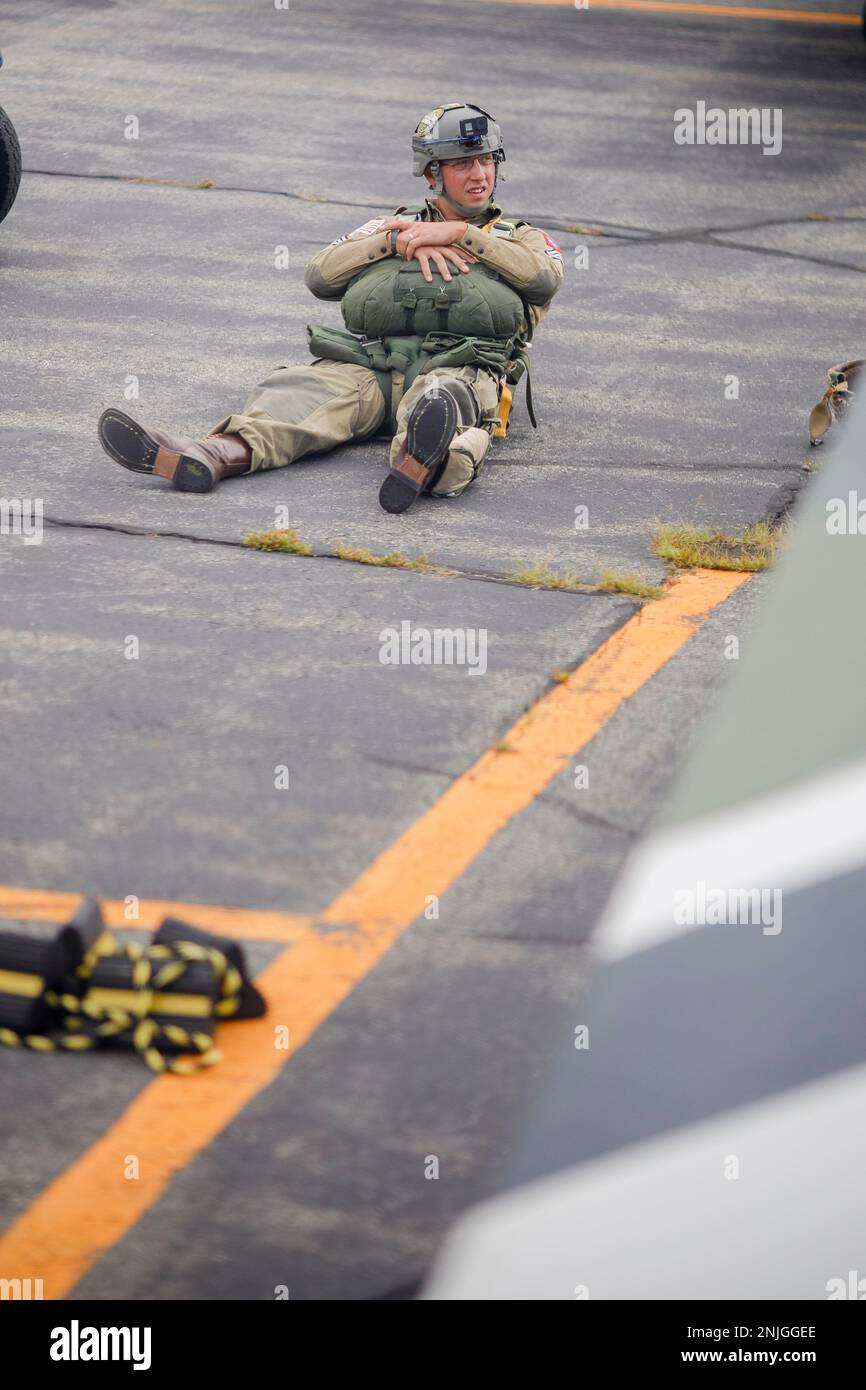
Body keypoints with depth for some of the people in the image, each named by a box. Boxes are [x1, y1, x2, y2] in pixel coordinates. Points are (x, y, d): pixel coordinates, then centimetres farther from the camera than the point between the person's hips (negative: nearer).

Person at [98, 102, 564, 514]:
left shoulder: (519, 236, 27)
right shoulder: (393, 225, 32)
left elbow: (546, 276, 1)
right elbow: (320, 275, 15)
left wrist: (459, 233, 1)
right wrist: (398, 241, 4)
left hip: (456, 367, -3)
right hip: (372, 361, 3)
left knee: (439, 399, -41)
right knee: (307, 388, -29)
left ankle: (432, 461, -79)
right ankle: (213, 455, -57)